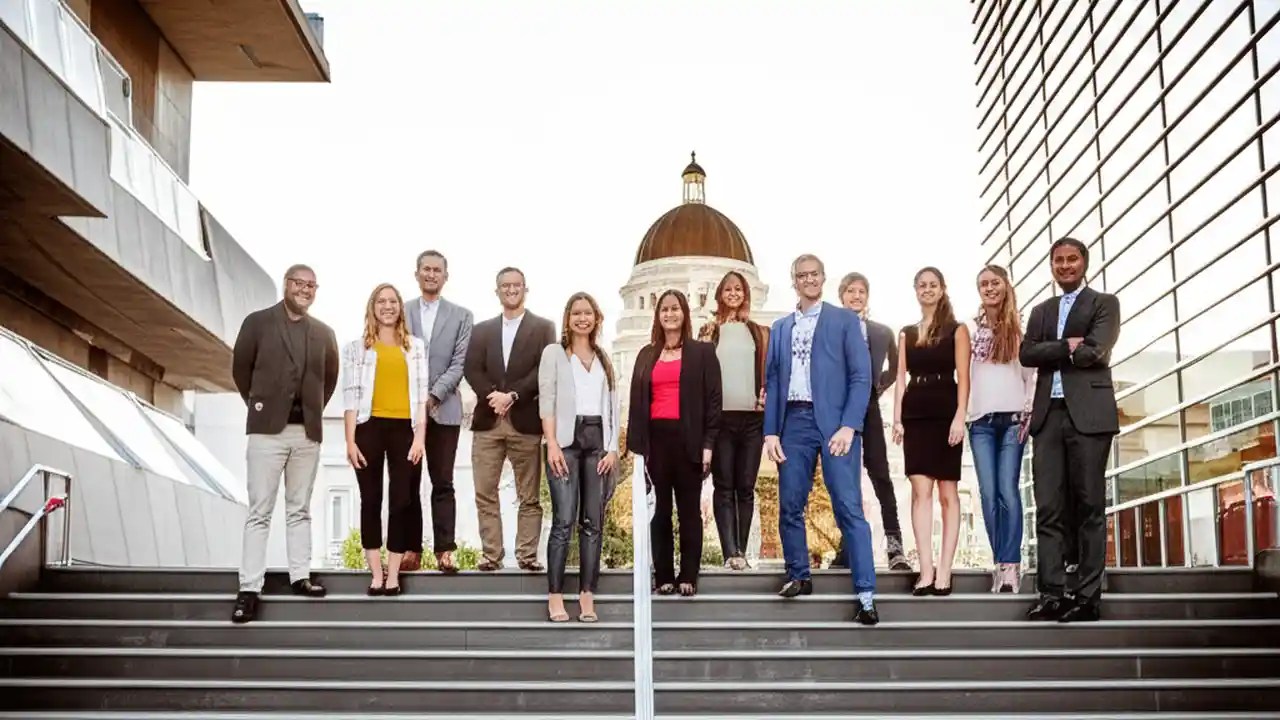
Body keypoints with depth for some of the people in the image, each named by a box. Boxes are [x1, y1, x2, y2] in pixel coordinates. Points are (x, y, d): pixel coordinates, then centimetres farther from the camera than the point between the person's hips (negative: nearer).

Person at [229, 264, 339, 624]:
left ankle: (300, 577, 17)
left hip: (308, 433, 4)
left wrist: (315, 410, 12)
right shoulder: (258, 322, 1)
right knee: (259, 512, -3)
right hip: (268, 429, -3)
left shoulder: (323, 333, 10)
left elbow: (330, 377, 19)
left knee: (300, 510, 10)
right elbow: (240, 368, 5)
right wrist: (258, 405, 6)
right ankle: (249, 589, -3)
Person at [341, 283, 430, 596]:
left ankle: (393, 575, 7)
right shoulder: (357, 347, 6)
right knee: (371, 500, 2)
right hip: (370, 428, -1)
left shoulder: (416, 346, 10)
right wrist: (350, 441, -5)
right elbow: (351, 396, 2)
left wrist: (420, 436, -3)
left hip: (404, 429, 1)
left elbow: (421, 394, 5)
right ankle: (376, 575, 8)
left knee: (402, 500, 0)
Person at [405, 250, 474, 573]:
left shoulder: (461, 316, 8)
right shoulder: (400, 312, 9)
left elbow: (459, 363, 0)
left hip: (444, 409, -1)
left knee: (443, 483, -1)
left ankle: (444, 550, -1)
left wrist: (434, 396, -12)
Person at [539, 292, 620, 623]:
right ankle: (555, 596, -8)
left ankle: (587, 595, 3)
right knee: (564, 521, -10)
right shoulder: (553, 353, 7)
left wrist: (612, 447, 3)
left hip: (598, 440, 4)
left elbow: (612, 405, 14)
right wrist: (552, 445, -12)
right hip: (567, 439, -4)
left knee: (594, 522, 1)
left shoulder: (603, 359, 18)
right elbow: (546, 402, -1)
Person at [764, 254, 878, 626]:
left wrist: (848, 426, -13)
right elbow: (772, 382, 13)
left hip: (833, 422, -4)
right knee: (790, 506, 7)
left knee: (849, 509, -7)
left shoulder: (844, 320, 4)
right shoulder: (780, 327, 16)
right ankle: (799, 577, 24)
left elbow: (861, 376, -2)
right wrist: (771, 431, 2)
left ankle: (865, 595, -6)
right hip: (793, 423, 4)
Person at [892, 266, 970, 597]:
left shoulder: (957, 330, 5)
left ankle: (944, 571, -1)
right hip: (915, 415, 3)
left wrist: (959, 418, -13)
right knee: (921, 490, -5)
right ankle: (926, 570, -8)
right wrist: (897, 418, 1)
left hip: (945, 413, -3)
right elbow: (901, 378, 12)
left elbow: (963, 378, -2)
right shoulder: (907, 333, 16)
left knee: (947, 492, 0)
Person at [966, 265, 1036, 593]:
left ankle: (1010, 564, -9)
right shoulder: (970, 328, 11)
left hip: (1012, 417, -2)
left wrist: (1028, 413, -4)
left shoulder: (1019, 327, 8)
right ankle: (1002, 563, 0)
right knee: (988, 494, -3)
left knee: (1008, 491, -10)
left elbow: (1031, 373, 6)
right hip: (980, 419, 2)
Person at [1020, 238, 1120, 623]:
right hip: (1048, 414, 4)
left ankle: (1087, 596, -1)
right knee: (1048, 508, -1)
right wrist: (1067, 346, -7)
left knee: (1089, 507, -3)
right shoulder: (1040, 311, 22)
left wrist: (1053, 353, 2)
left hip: (1088, 413, -4)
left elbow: (1095, 352, -8)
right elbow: (1026, 354, 5)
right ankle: (1052, 592, -1)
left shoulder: (1104, 303, 8)